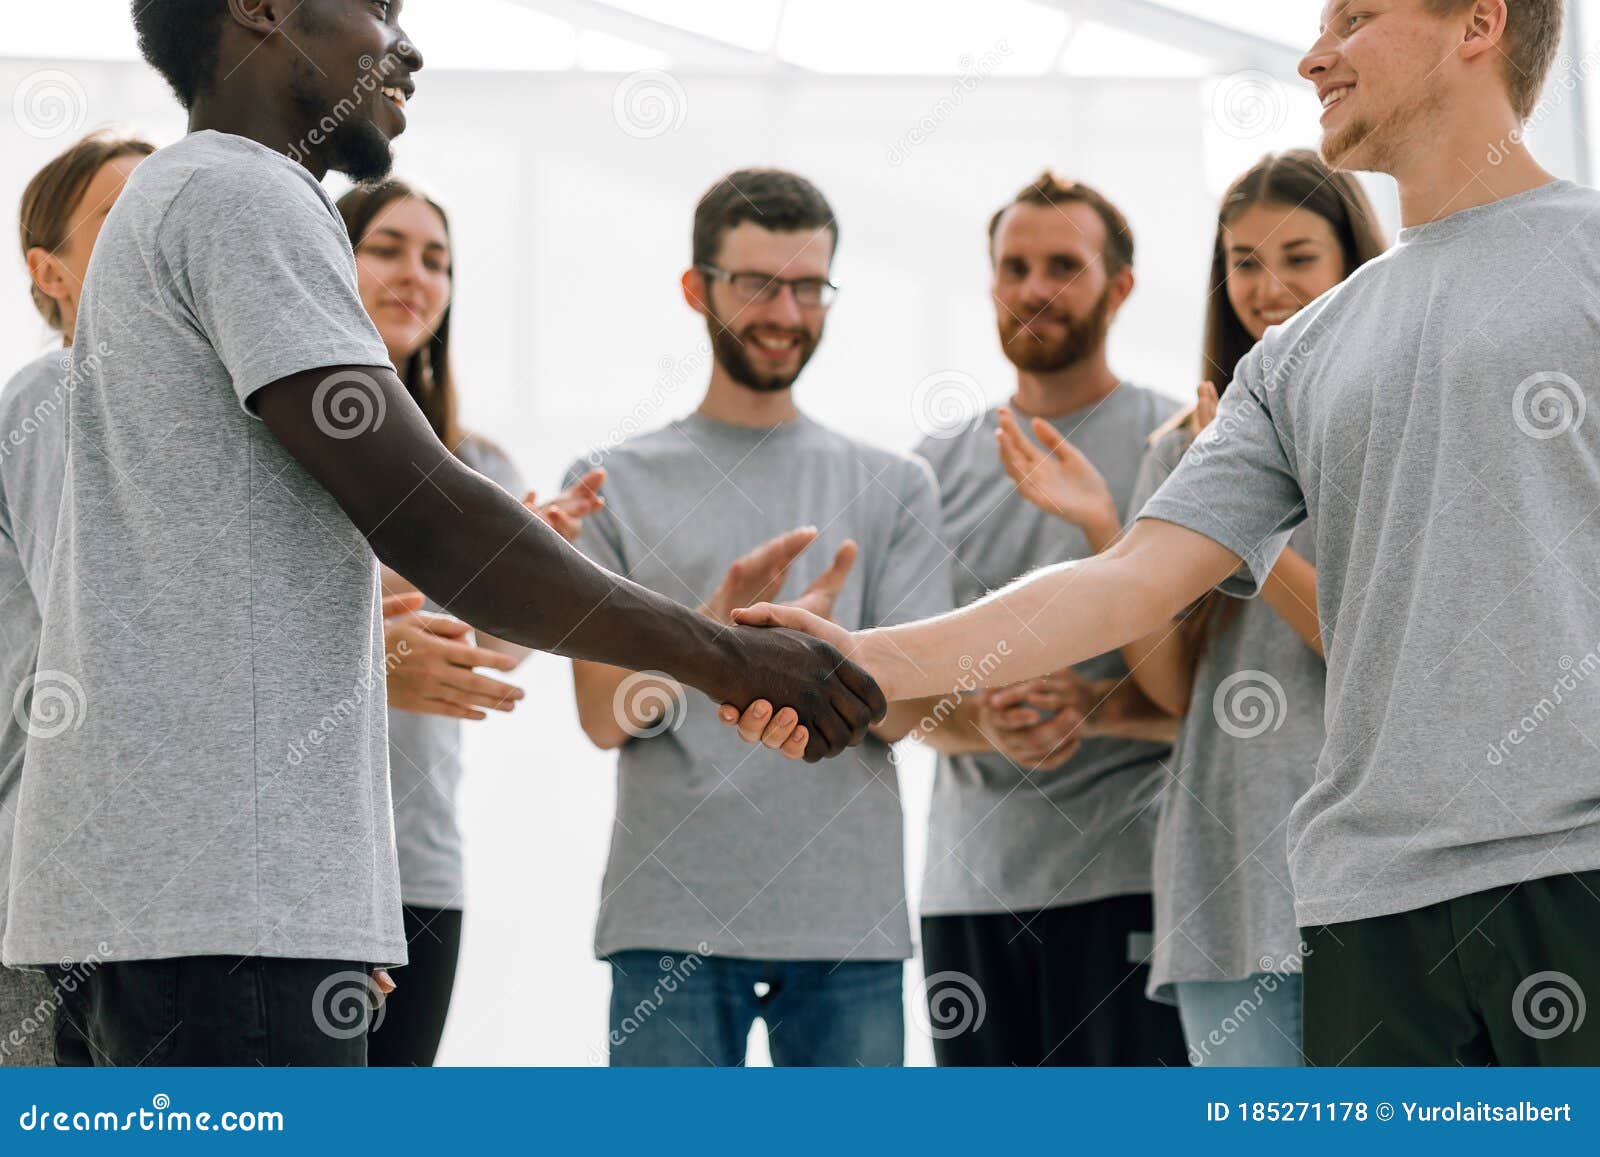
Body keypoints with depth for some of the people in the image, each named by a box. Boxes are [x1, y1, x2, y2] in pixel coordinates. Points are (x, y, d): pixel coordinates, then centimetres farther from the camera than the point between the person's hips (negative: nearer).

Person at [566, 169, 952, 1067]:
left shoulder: (892, 487, 10)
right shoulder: (613, 484, 7)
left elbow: (902, 709, 2)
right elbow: (608, 715, 1)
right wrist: (716, 622, -18)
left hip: (852, 923, 1)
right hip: (670, 923, -1)